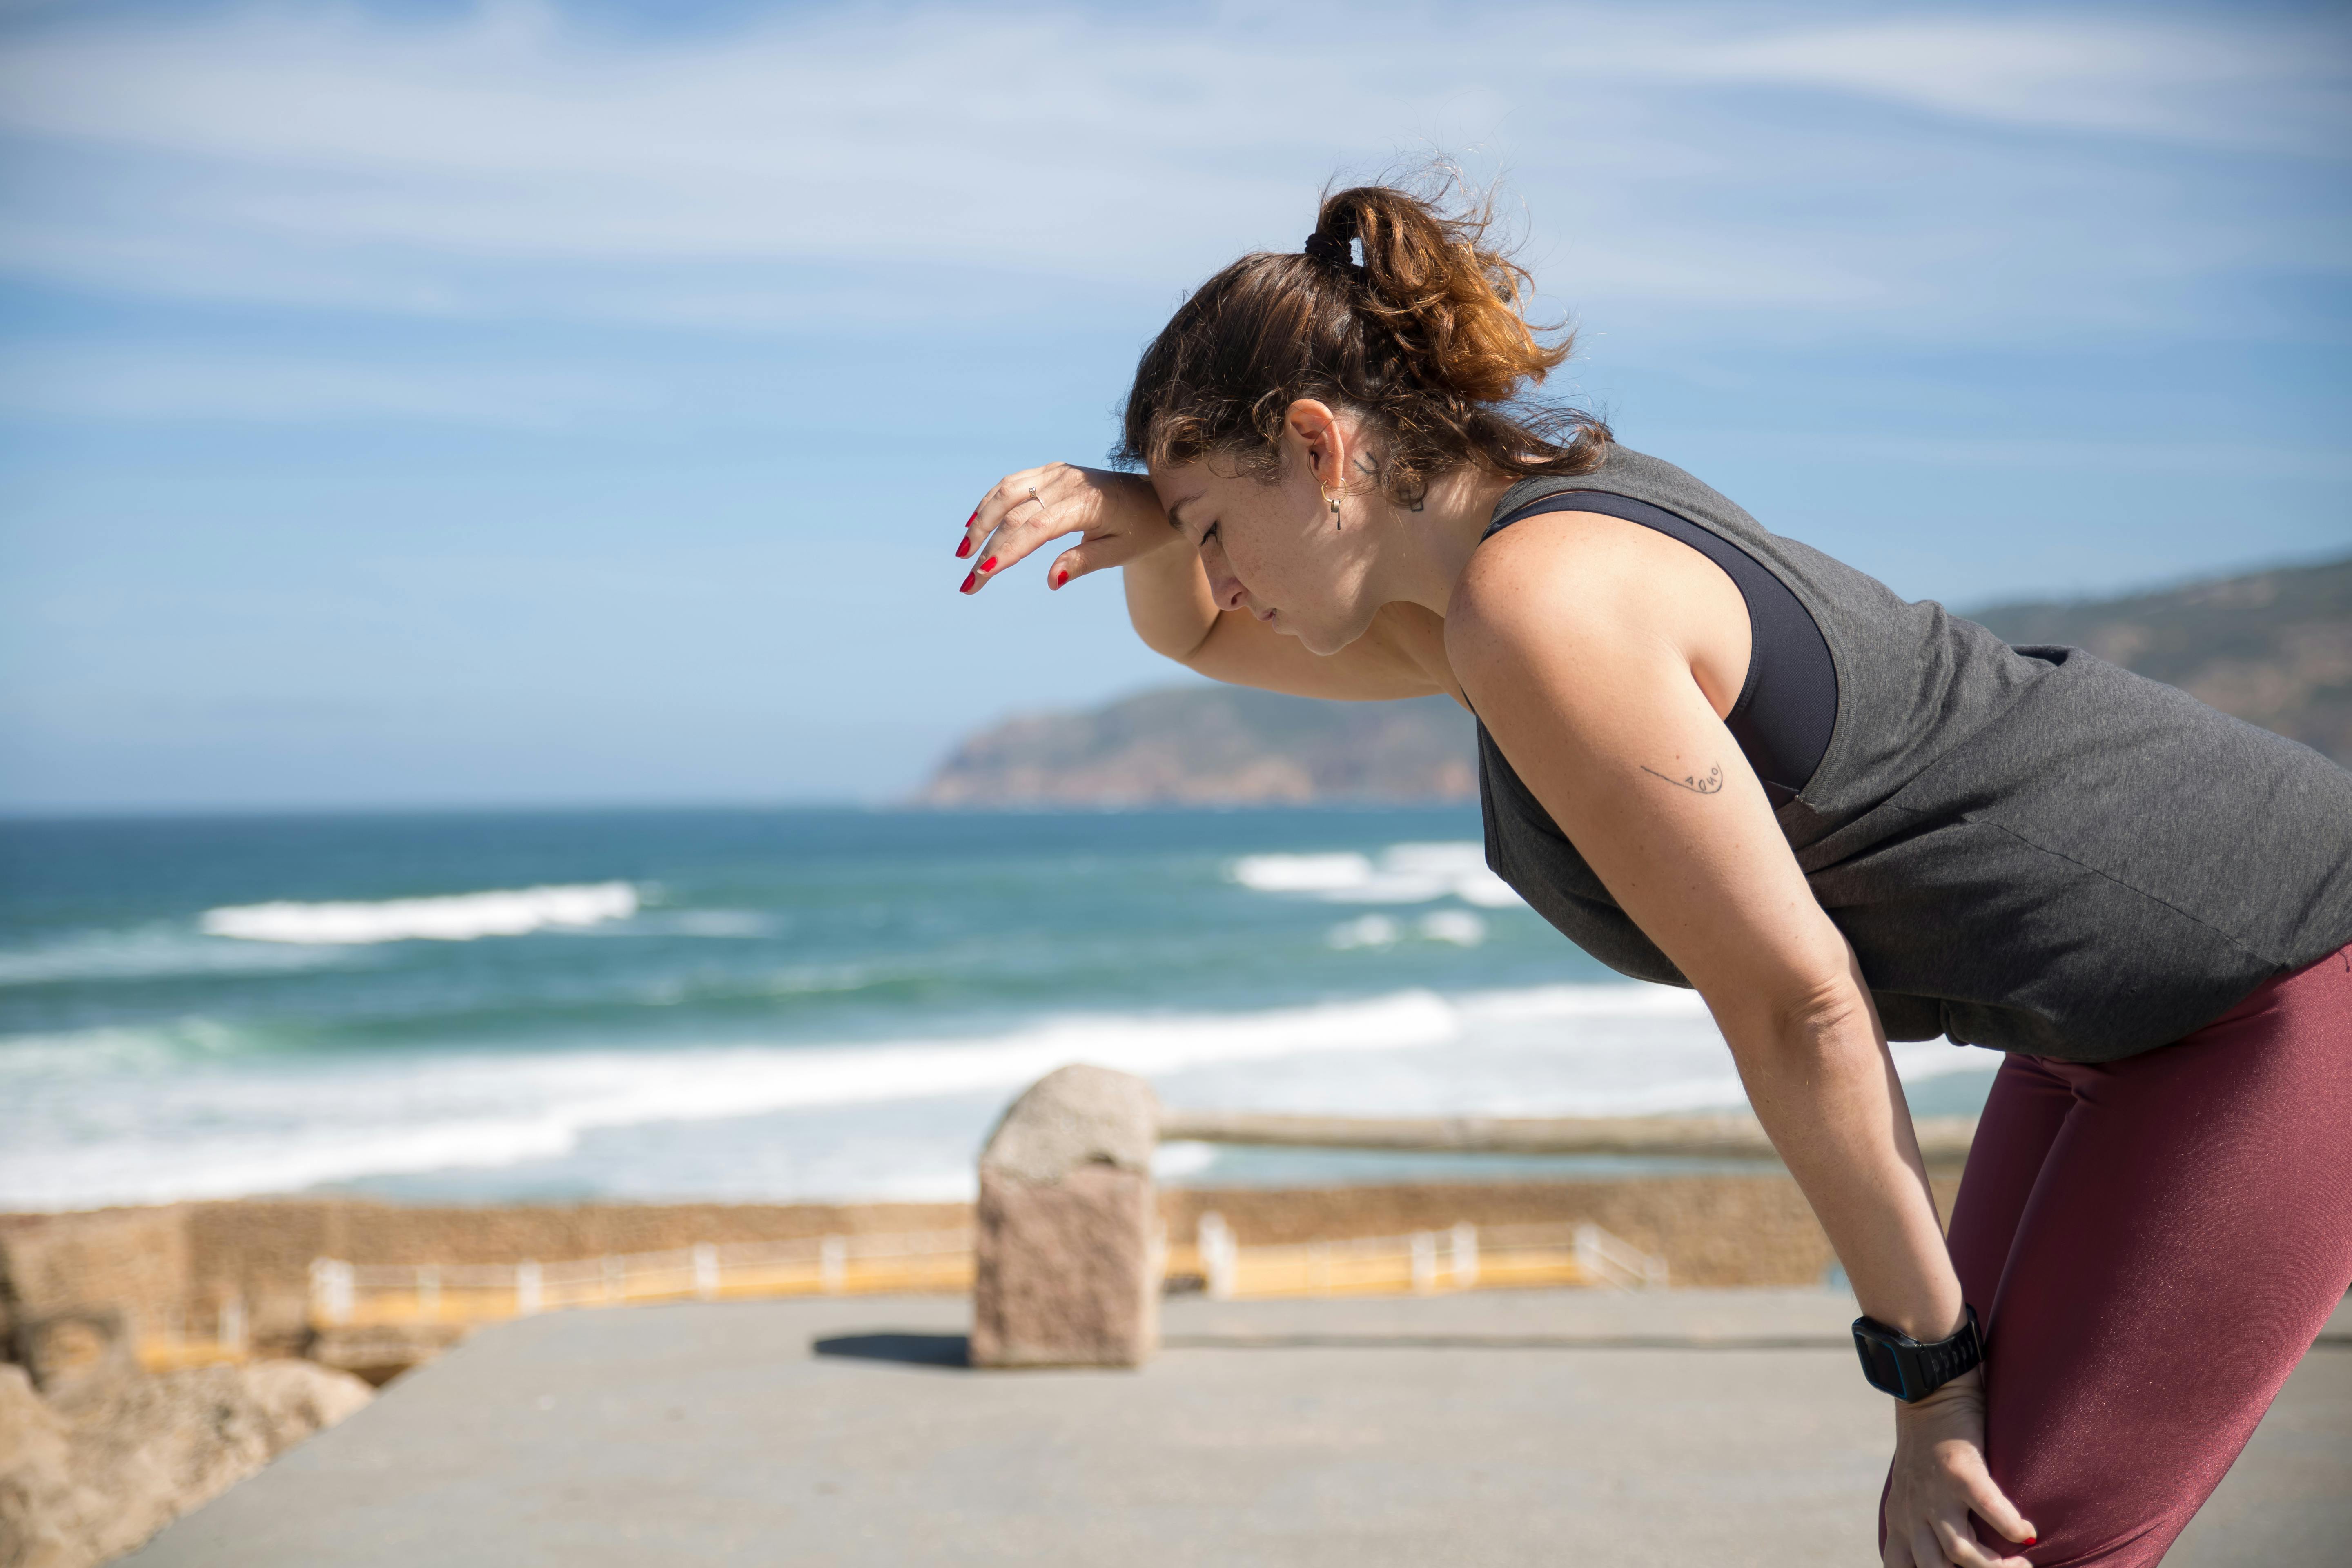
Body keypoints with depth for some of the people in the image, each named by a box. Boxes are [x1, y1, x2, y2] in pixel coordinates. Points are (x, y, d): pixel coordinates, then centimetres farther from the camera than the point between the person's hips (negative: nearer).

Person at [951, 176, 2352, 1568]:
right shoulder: (1557, 534, 6)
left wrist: (1928, 1370, -13)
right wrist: (1143, 519, -1)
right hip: (2159, 999, 9)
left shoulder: (1531, 601, -24)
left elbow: (1797, 1005, -22)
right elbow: (1204, 632, 21)